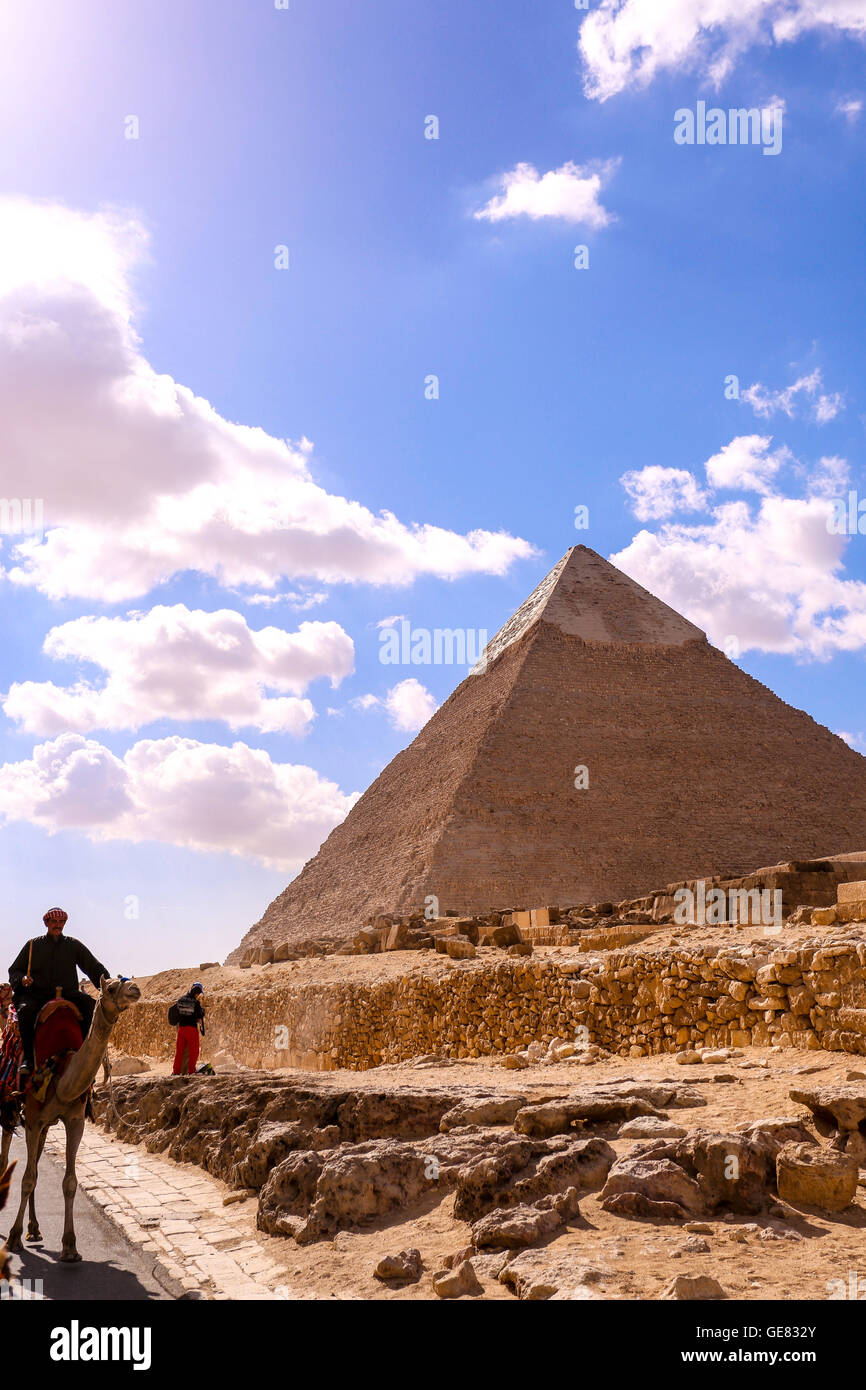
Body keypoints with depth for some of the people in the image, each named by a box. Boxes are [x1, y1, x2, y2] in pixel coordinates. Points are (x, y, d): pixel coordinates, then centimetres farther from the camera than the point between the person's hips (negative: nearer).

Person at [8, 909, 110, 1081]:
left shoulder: (73, 945, 14)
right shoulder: (33, 945, 14)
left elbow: (95, 968, 11)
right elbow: (14, 971, 15)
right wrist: (22, 979, -9)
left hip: (68, 993, 1)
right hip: (37, 994, -1)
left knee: (92, 1006, -27)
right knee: (25, 1009, -34)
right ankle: (28, 1057, -23)